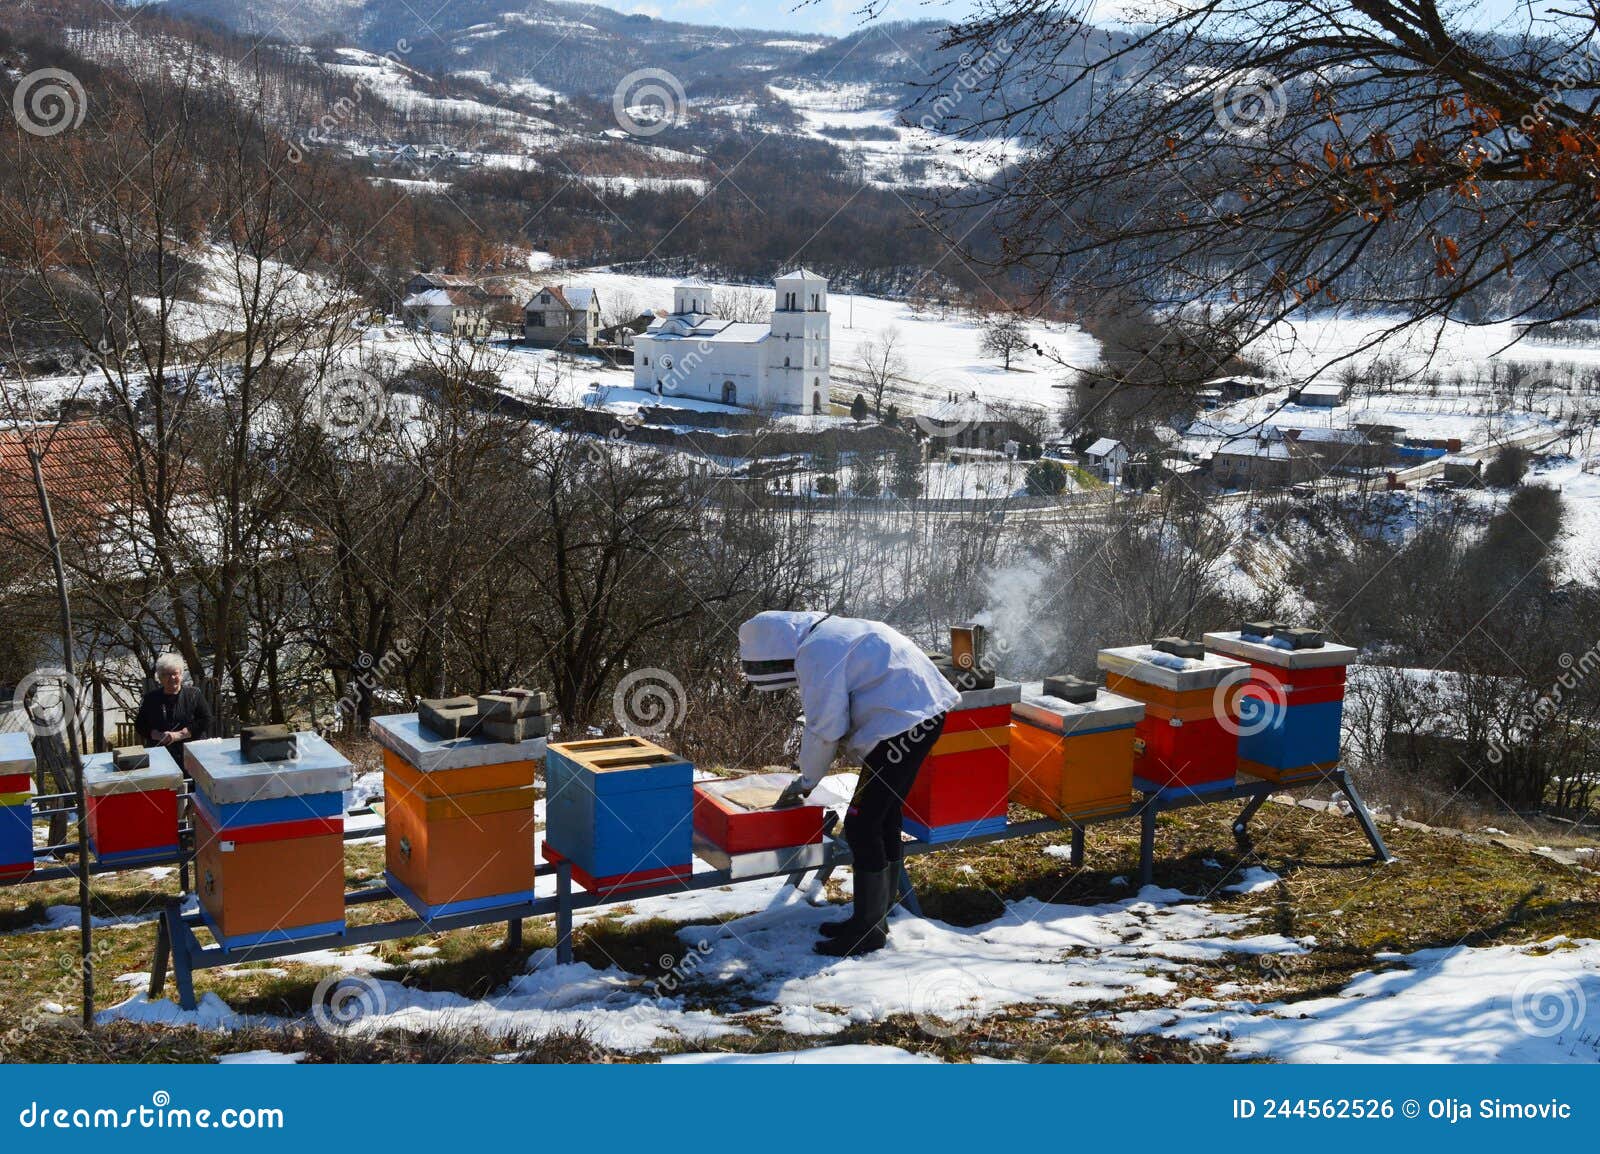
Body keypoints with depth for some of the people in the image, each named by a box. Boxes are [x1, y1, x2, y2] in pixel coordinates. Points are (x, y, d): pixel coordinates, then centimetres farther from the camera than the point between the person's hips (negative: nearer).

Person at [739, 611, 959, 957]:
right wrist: (810, 773, 20)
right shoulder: (830, 634, 18)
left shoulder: (816, 653, -14)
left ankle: (868, 929, 3)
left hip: (903, 724, -11)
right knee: (884, 819, 18)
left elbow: (825, 727, -14)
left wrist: (807, 779, 1)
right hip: (925, 712, 11)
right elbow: (830, 717, 24)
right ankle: (876, 917, 29)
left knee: (861, 825, -5)